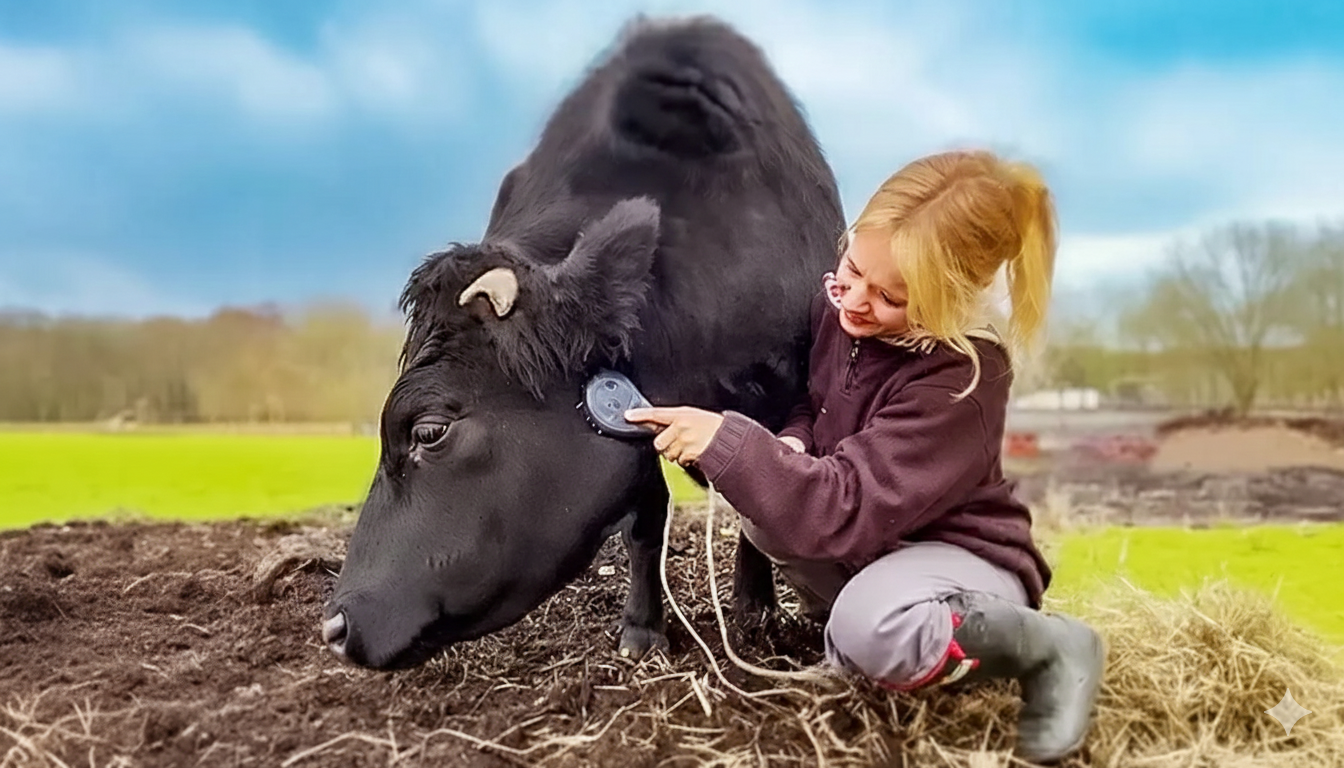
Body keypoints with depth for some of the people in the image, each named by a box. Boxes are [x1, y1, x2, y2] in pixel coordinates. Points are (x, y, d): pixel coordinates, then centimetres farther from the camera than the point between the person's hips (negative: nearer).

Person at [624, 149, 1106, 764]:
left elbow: (846, 509, -34)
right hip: (871, 539, 7)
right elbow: (810, 404, 8)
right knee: (756, 502, -16)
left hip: (959, 551, -6)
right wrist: (791, 446, -15)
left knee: (867, 628, -37)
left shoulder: (960, 377, -32)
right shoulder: (838, 304, -11)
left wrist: (729, 443, -40)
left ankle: (1051, 648, -9)